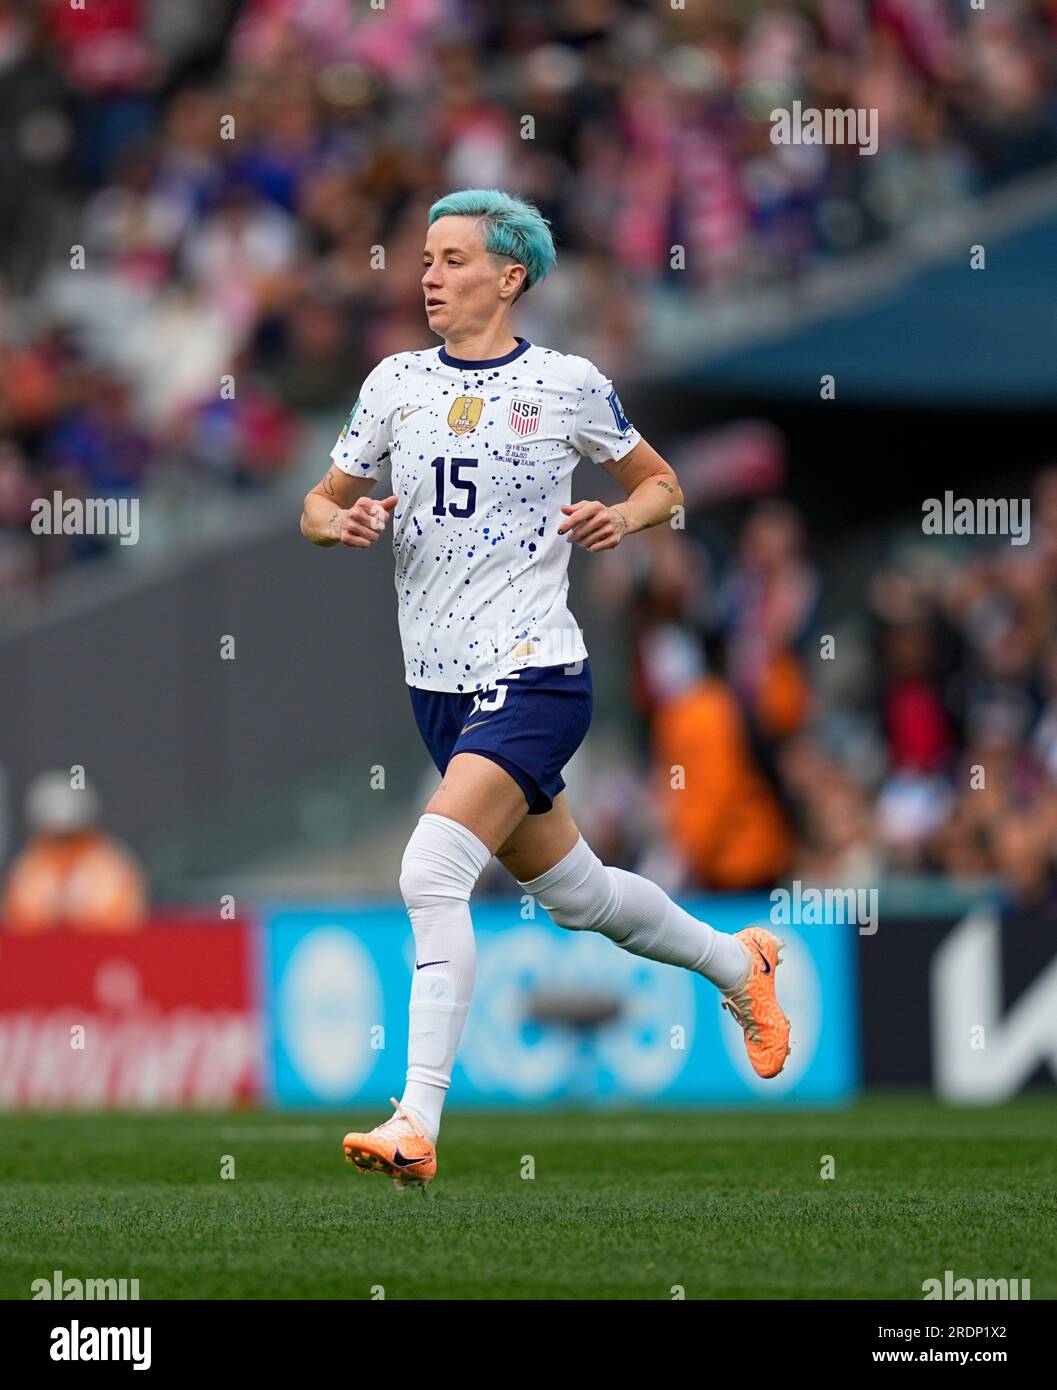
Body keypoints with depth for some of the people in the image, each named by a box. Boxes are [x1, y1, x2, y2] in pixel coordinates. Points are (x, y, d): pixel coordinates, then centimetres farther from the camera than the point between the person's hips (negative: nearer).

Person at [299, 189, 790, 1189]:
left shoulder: (567, 385, -3)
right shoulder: (396, 383, 7)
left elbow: (661, 484, 11)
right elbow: (319, 506, 13)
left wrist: (623, 518, -11)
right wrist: (341, 520, -9)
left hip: (533, 676, -6)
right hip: (438, 685, 6)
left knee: (432, 872, -24)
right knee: (575, 894, 18)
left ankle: (417, 1123, -25)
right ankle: (737, 965, 45)